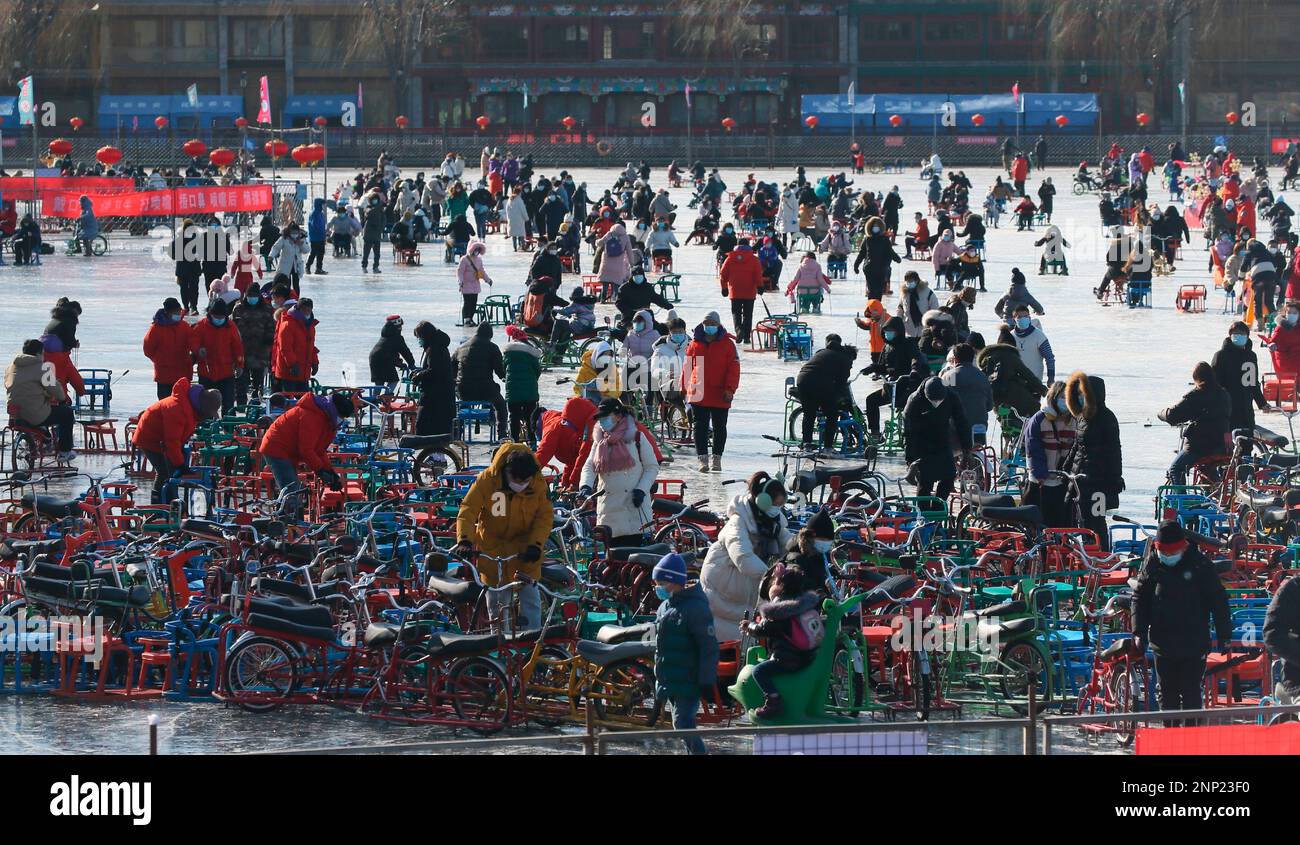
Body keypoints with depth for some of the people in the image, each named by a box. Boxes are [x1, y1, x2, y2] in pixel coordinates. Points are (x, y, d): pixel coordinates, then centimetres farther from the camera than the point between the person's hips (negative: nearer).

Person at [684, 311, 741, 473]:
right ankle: (703, 459, 0)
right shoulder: (695, 344, 6)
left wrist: (730, 389, -12)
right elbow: (688, 367, 12)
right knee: (700, 427, -2)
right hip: (698, 395, 1)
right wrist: (684, 387, 11)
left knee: (719, 427, 9)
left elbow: (734, 368, -4)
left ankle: (717, 459, 20)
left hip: (720, 396, -1)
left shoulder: (727, 344, -1)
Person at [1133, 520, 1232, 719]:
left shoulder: (1199, 564, -7)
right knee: (1167, 695, 9)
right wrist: (1139, 632, 2)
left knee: (1191, 693, -2)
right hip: (1162, 643, 3)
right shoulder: (1152, 564, 1)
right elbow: (1140, 598, 11)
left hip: (1194, 644, -3)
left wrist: (1224, 636, -2)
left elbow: (1218, 600, -1)